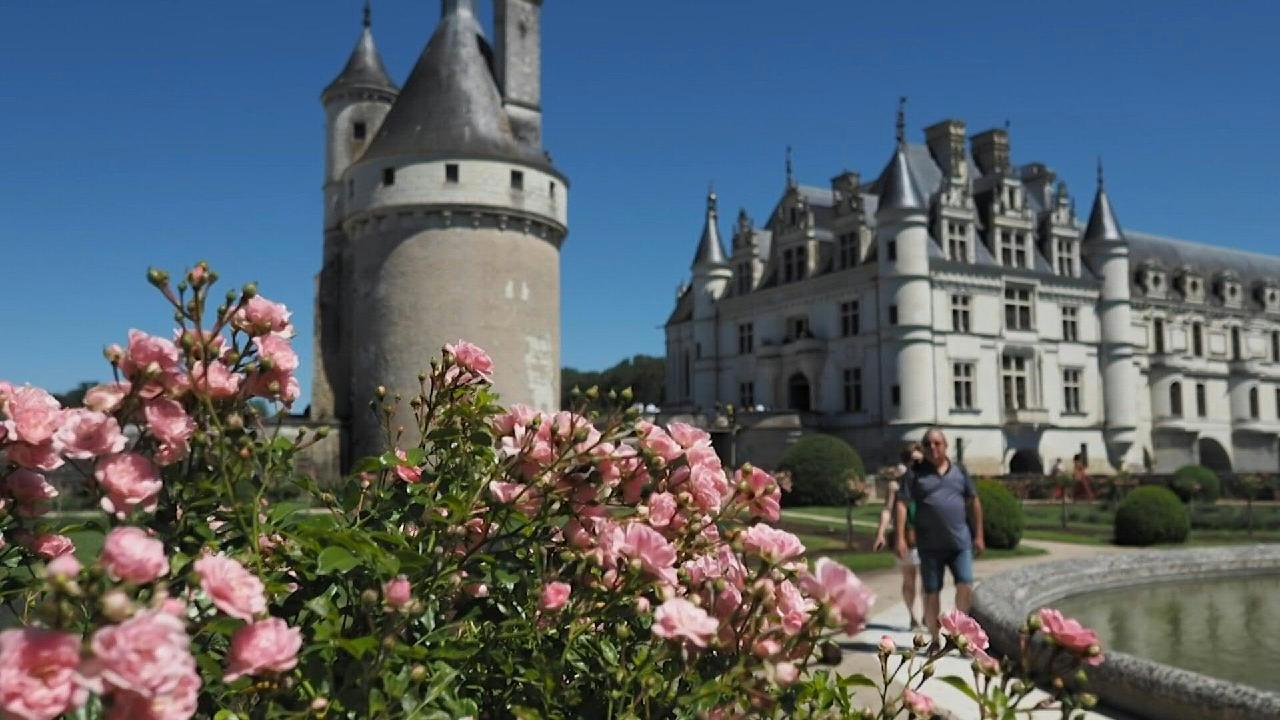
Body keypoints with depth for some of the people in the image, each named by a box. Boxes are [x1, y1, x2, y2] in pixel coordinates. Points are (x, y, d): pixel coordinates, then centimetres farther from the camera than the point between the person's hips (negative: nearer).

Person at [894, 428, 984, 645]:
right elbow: (901, 505, -5)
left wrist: (979, 536, 11)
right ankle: (935, 639, 17)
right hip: (930, 545, -1)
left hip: (960, 542, 1)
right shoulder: (915, 474, 1)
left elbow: (974, 503, 14)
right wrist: (901, 538, -13)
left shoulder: (959, 472, 9)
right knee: (931, 592, 5)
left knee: (965, 585, -8)